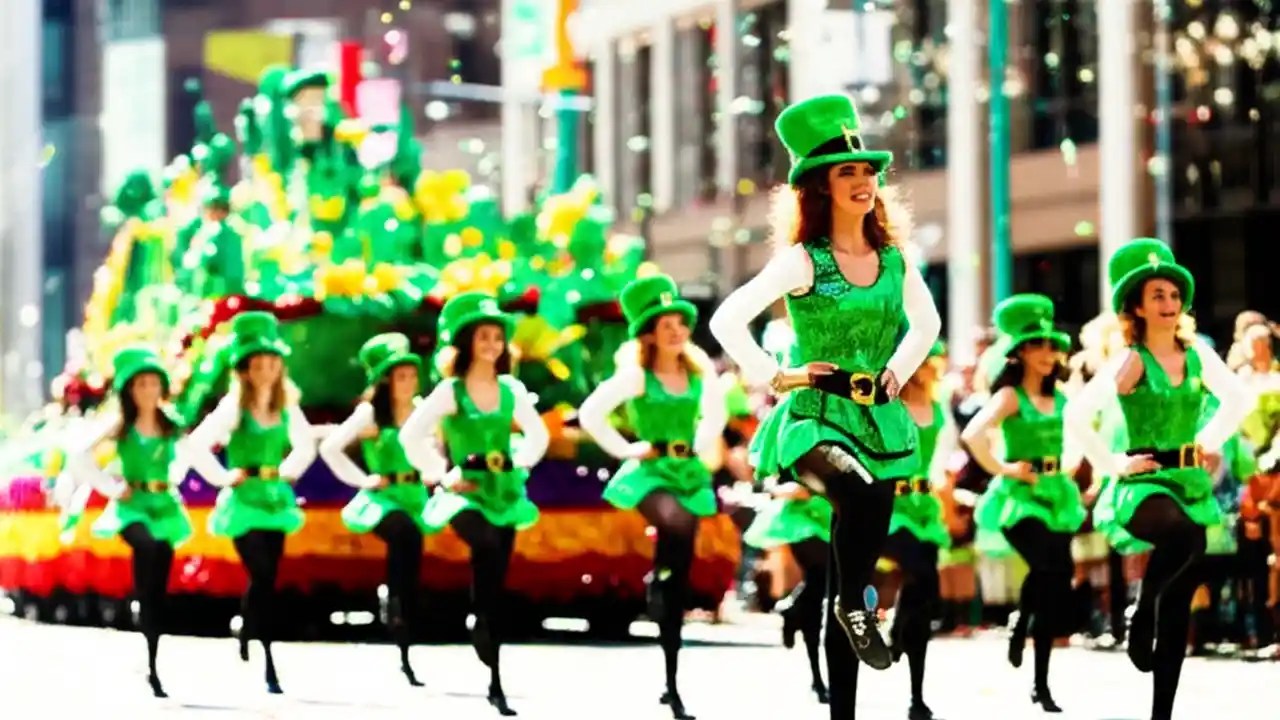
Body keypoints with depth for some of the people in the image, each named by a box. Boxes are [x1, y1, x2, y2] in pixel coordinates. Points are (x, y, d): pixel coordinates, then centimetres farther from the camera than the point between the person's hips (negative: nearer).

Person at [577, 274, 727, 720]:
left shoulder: (700, 372, 2)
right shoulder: (636, 375, -12)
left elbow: (716, 413, 20)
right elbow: (590, 414, -16)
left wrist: (701, 446, 8)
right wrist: (625, 449, -14)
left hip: (689, 474, 5)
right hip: (649, 473, -4)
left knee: (679, 585, 5)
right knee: (677, 523, -42)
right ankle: (654, 579, -13)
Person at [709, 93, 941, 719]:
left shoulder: (893, 258, 8)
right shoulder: (801, 261, -8)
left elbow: (926, 321, 27)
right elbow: (726, 320, -14)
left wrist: (897, 372, 14)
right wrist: (775, 378, -12)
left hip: (877, 421, 6)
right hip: (816, 416, -6)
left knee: (862, 545, 5)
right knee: (857, 494, -40)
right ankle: (853, 607, -17)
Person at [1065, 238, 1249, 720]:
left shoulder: (1196, 354, 6)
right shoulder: (1132, 361, -10)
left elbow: (1238, 399, 23)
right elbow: (1077, 415, -19)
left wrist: (1211, 440, 13)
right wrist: (1112, 463, -14)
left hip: (1191, 484, 6)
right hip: (1144, 483, -6)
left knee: (1178, 612, 4)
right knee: (1183, 535, -40)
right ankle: (1140, 618, -17)